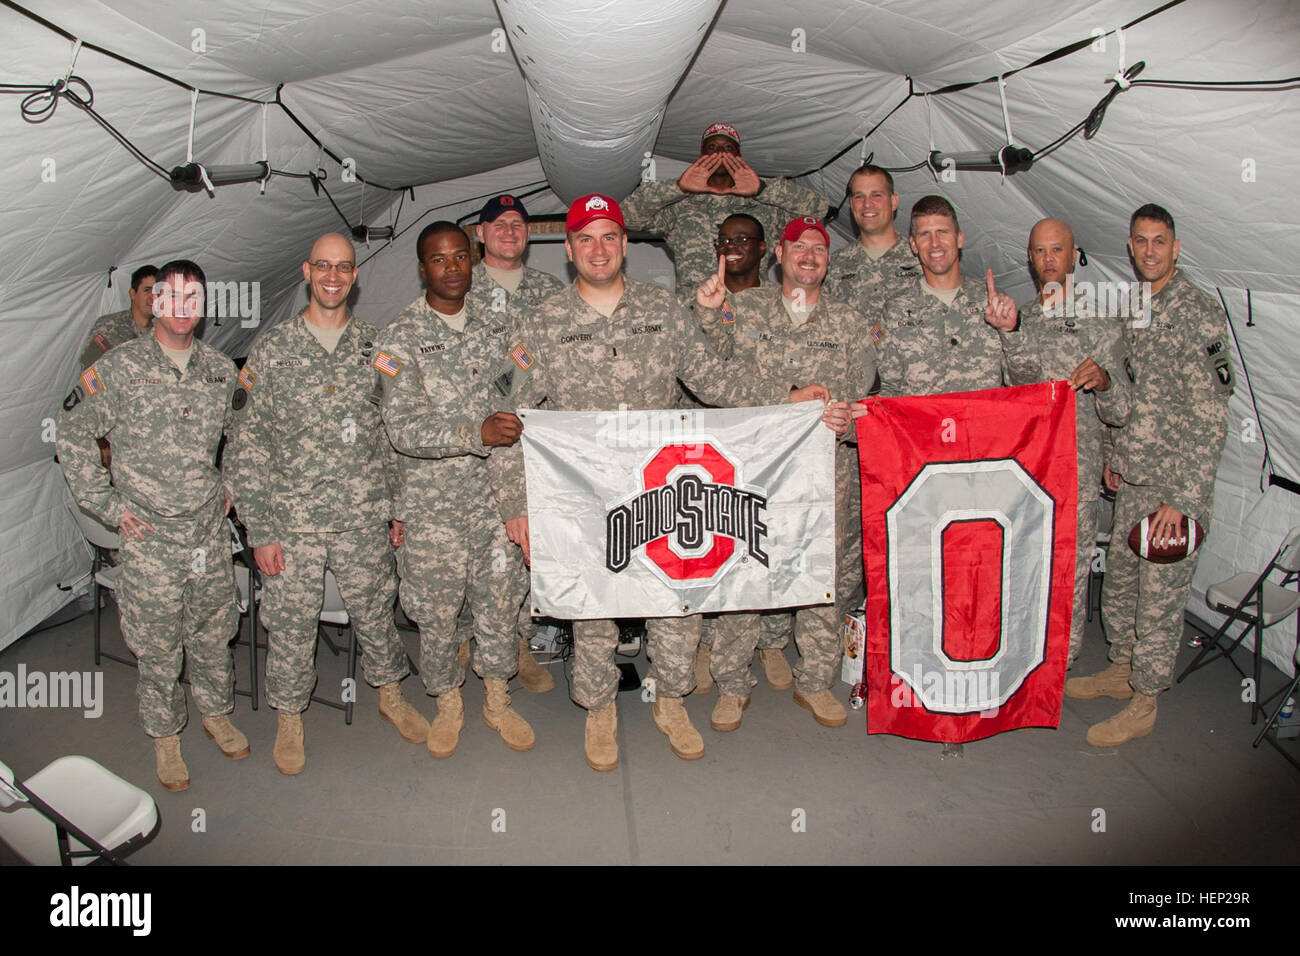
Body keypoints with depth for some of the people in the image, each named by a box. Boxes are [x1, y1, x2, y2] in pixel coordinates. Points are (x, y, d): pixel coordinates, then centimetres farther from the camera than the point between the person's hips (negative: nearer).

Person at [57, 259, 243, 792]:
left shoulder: (221, 370, 3)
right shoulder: (119, 369, -8)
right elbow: (73, 435, -1)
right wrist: (108, 506, -4)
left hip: (211, 533, 3)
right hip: (149, 536, -3)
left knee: (214, 632, 16)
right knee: (158, 646, 7)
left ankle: (217, 714, 37)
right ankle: (165, 736, 26)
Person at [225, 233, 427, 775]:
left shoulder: (376, 347, 4)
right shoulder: (270, 350, -2)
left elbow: (397, 434, 9)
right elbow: (247, 446, -3)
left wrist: (399, 507, 7)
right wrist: (260, 530, -6)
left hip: (365, 520, 2)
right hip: (293, 524, -1)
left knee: (375, 613, 16)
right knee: (291, 627, 9)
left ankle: (390, 695, 39)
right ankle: (289, 719, 31)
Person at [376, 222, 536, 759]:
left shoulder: (494, 325, 6)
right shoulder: (399, 338, -7)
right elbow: (404, 428, -17)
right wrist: (476, 432, -31)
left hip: (496, 492, 3)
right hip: (433, 499, -3)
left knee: (500, 600, 11)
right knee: (437, 609, 8)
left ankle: (497, 700, 31)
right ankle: (448, 704, 30)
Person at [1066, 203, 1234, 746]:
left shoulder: (1197, 312, -15)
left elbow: (1210, 421, -18)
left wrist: (1181, 499, -21)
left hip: (1176, 482, -7)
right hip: (1133, 478, 8)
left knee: (1160, 595, 1)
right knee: (1119, 577, 17)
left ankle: (1143, 704, 14)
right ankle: (1123, 670, 35)